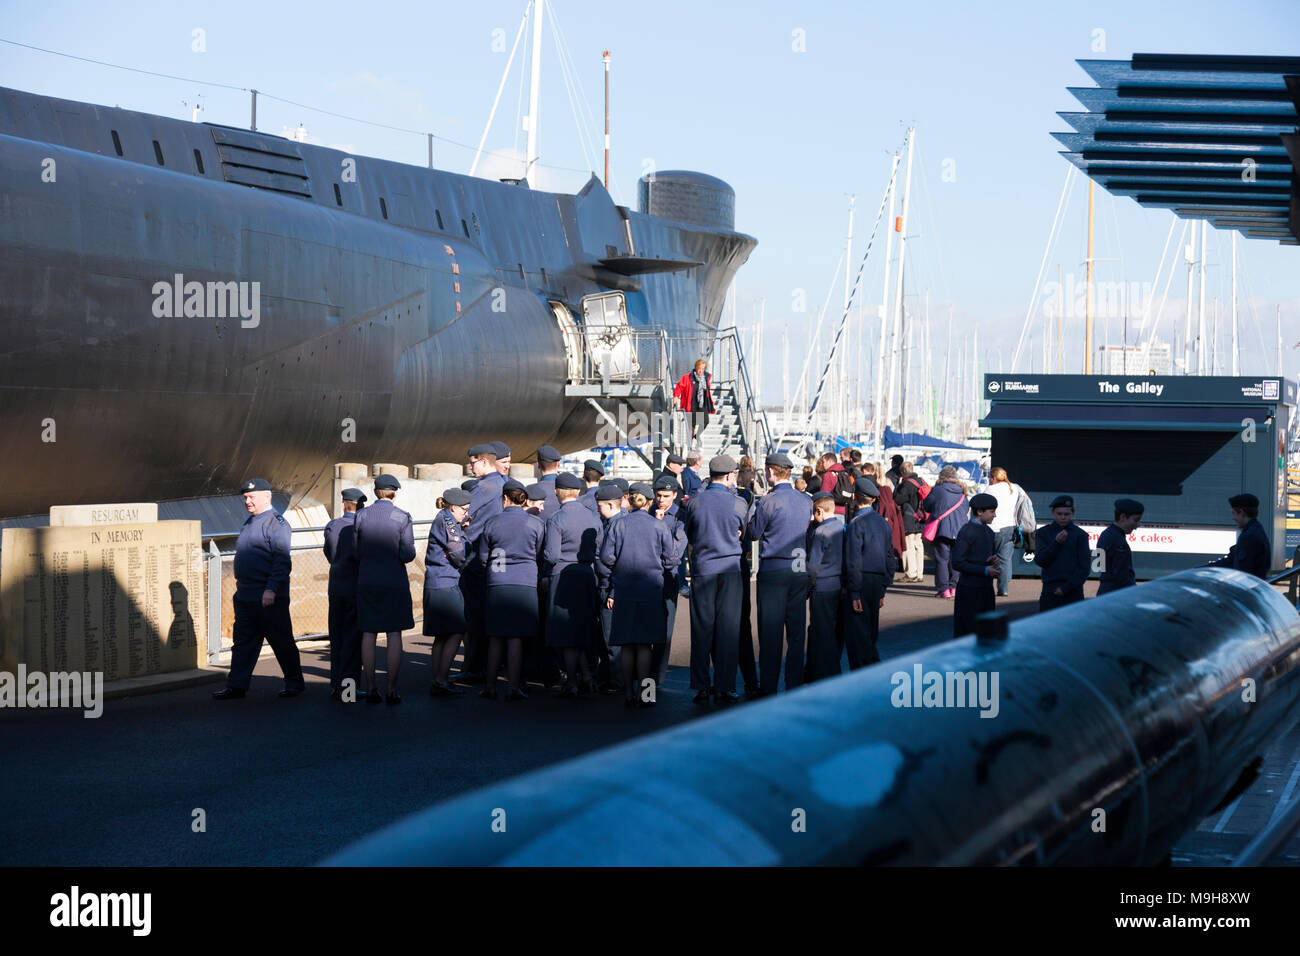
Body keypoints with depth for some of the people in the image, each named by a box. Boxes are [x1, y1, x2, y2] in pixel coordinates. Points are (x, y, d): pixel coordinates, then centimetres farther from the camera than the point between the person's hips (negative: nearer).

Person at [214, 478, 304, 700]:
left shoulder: (275, 522, -12)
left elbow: (282, 561, -18)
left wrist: (271, 590, -24)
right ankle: (236, 686, 7)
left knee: (281, 640, 1)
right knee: (243, 640, 6)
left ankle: (294, 682, 12)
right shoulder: (250, 522, 17)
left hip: (269, 598, -9)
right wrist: (241, 584, 21)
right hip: (245, 596, 9)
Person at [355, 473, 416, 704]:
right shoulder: (402, 517, -7)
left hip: (366, 580, 3)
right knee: (394, 635, 2)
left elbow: (356, 553, 2)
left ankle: (370, 688, 7)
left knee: (368, 634, 7)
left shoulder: (361, 516, 1)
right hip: (394, 581, -3)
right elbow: (408, 554, -10)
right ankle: (392, 690, -1)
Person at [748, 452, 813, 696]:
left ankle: (768, 687, 2)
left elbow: (753, 533, -2)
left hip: (773, 569, -5)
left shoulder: (768, 501, -10)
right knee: (796, 630, 9)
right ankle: (795, 685, 11)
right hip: (800, 570, 5)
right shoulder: (806, 502, 7)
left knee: (770, 631, 0)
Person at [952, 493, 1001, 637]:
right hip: (969, 589, -8)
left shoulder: (989, 532, 13)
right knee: (967, 630, -4)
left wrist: (995, 560, -1)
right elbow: (957, 563, -17)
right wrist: (985, 570, -19)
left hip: (986, 588, 8)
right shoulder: (966, 532, -13)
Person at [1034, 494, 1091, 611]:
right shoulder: (1043, 533, 9)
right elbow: (1039, 560, -2)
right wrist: (1056, 542, -14)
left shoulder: (1080, 535, 5)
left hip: (1073, 592, -1)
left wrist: (1067, 587, -8)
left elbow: (1085, 567, 1)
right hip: (1049, 591, 1)